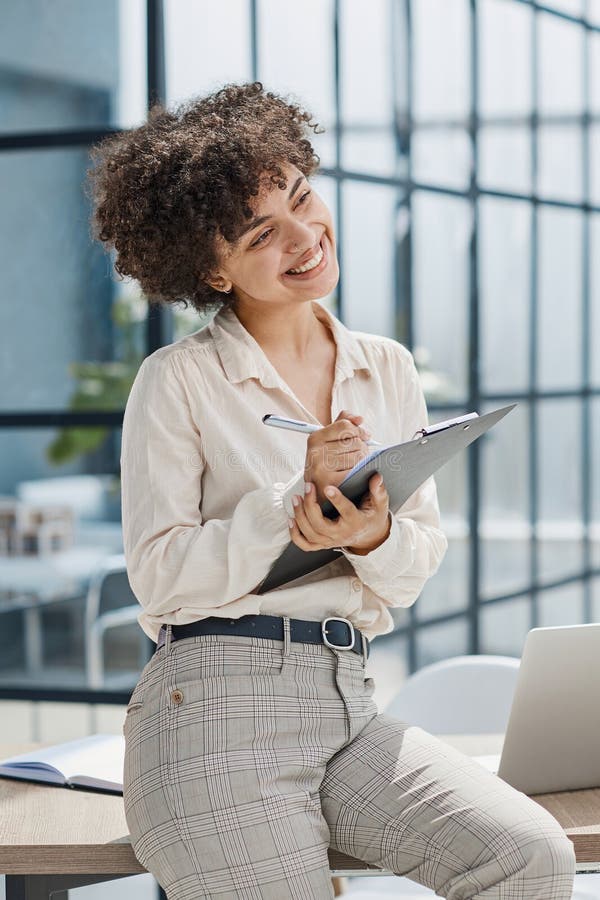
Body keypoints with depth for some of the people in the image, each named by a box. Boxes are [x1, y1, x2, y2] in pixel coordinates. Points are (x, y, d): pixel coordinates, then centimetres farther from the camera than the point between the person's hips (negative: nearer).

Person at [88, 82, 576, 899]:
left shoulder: (388, 370, 14)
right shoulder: (180, 381, -1)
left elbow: (424, 555, 13)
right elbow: (159, 577, -7)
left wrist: (373, 537, -11)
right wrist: (296, 496, -17)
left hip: (350, 706, 5)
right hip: (220, 708, -4)